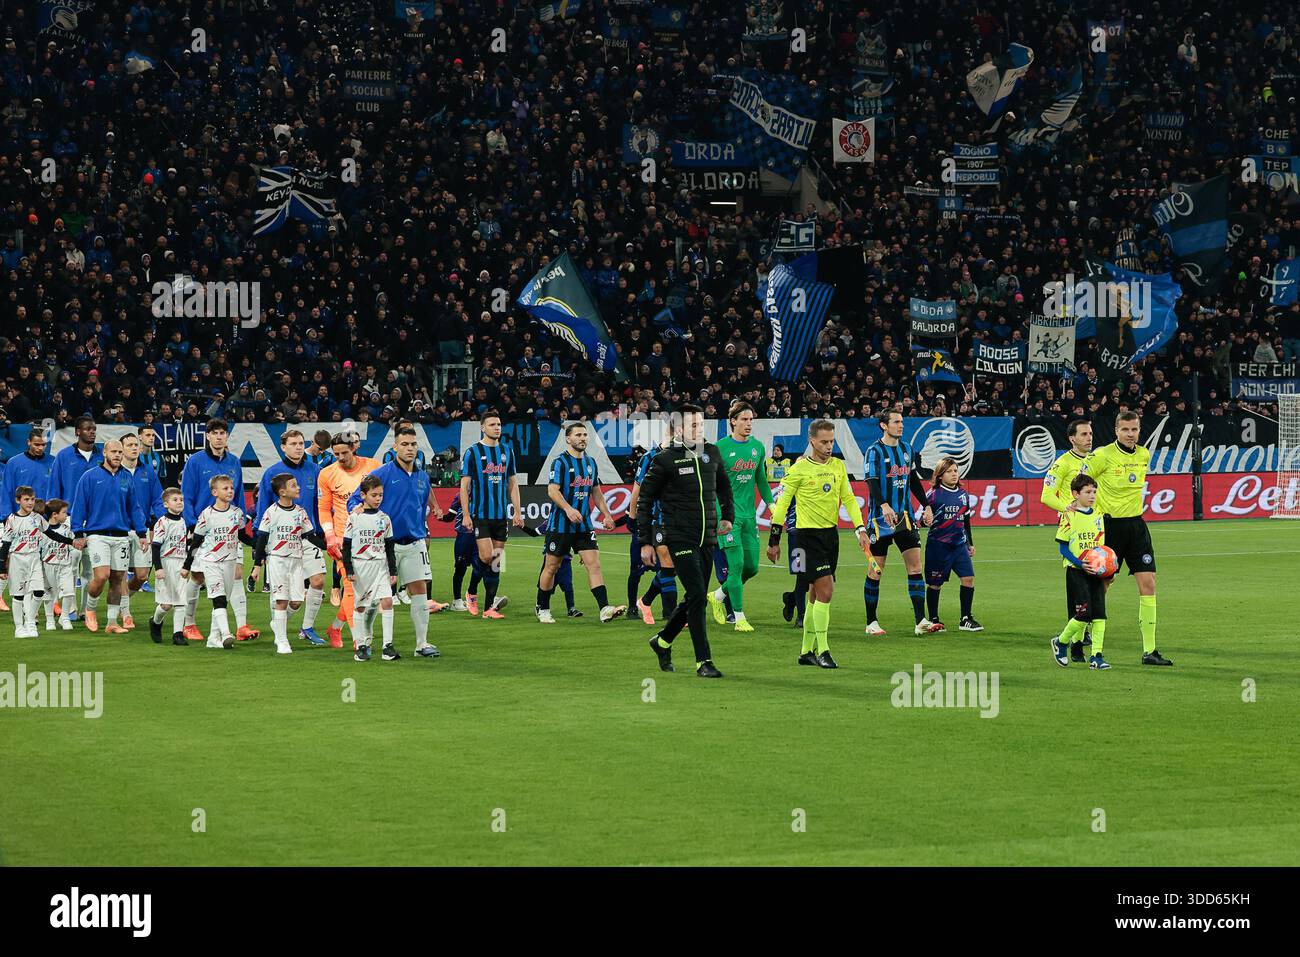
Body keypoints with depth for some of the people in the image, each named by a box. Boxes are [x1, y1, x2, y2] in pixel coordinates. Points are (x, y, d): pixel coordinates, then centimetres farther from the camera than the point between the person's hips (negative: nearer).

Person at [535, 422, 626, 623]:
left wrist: (606, 515, 13)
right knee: (551, 567, 5)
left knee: (594, 564, -8)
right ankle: (543, 609, 19)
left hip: (584, 524, 5)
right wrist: (568, 509, -31)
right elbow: (552, 490, -18)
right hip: (560, 524, -5)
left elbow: (596, 493, 20)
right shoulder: (560, 462, -9)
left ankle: (605, 609, -16)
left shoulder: (591, 463, 12)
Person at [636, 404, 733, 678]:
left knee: (695, 599, 10)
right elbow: (644, 500, -1)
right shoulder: (665, 459, -6)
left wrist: (727, 515, 20)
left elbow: (724, 486, 29)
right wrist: (646, 542, -4)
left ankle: (662, 641, 33)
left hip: (707, 540, 6)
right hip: (680, 539, -6)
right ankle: (703, 661, -9)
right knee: (697, 597, -13)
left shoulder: (711, 453, 10)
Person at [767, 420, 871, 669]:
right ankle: (822, 651, -11)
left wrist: (860, 529, 1)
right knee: (825, 590, -15)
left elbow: (848, 498, 13)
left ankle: (807, 652, 18)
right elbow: (781, 503, -4)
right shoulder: (799, 469, -8)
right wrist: (774, 541, -3)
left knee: (816, 595, 11)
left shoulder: (838, 466, 9)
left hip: (831, 534, 6)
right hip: (808, 534, -6)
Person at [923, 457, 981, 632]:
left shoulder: (963, 494, 11)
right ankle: (933, 619, 18)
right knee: (934, 583, 4)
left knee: (968, 578, -6)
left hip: (959, 544, 5)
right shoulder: (933, 494, -7)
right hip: (938, 545, -5)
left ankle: (965, 620, 4)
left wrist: (970, 543, 22)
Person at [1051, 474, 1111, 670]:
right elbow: (1062, 547, -7)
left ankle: (1096, 656, 2)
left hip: (1096, 572, 5)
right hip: (1076, 572, -5)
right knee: (1083, 614, -9)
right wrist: (1080, 564, -18)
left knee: (1099, 613, -2)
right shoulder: (1069, 516, -8)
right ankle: (1061, 643, 15)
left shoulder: (1098, 516, 9)